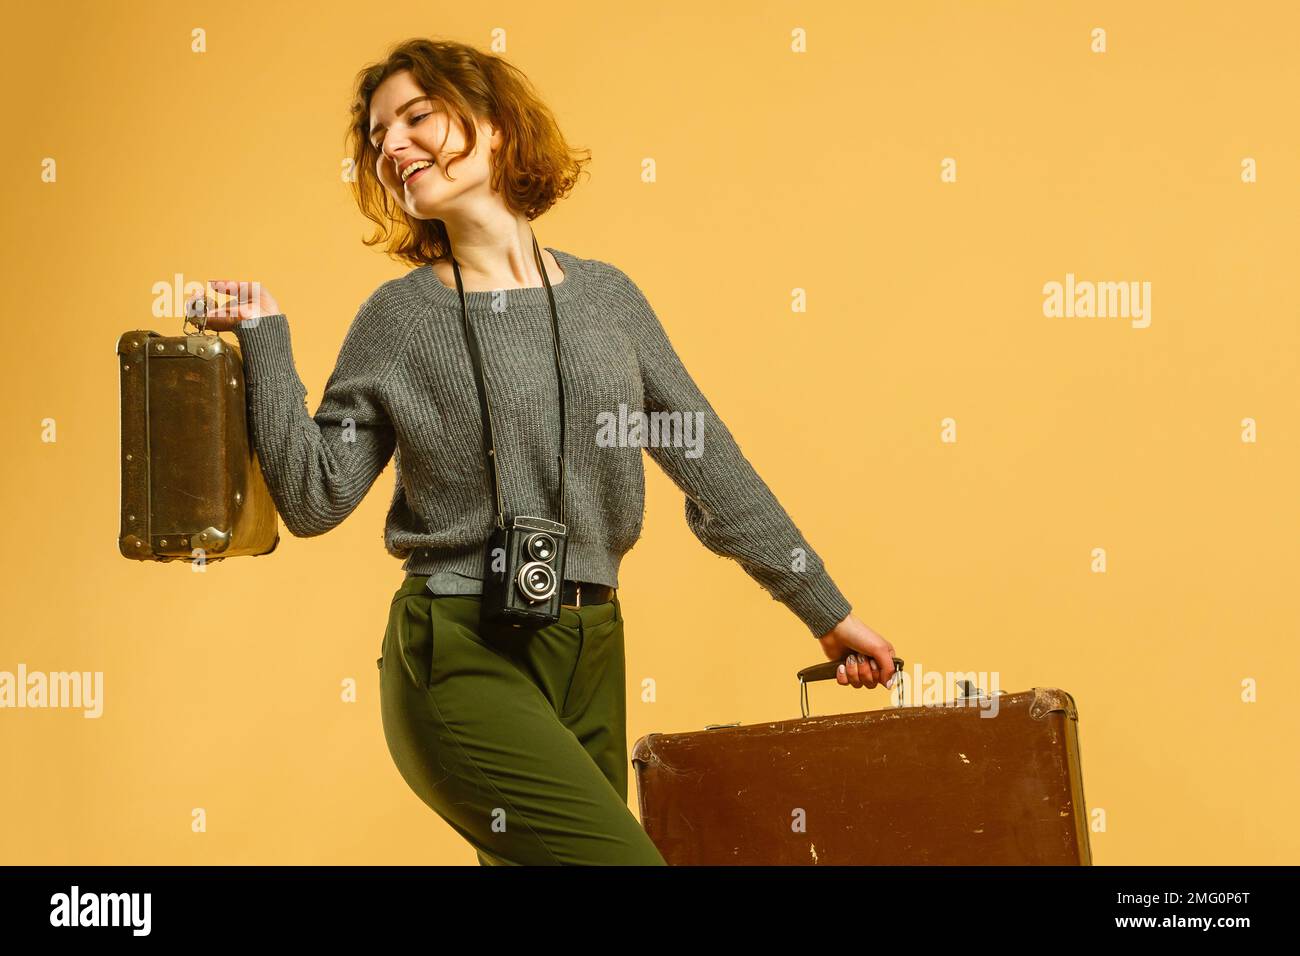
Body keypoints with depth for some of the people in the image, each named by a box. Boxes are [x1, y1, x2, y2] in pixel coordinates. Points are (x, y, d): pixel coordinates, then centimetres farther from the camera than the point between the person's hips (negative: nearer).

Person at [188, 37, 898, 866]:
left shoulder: (605, 295, 7)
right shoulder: (399, 317, 1)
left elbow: (712, 462, 9)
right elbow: (314, 497, -1)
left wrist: (826, 610, 10)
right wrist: (263, 339, -8)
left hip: (589, 653, 4)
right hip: (462, 657, -4)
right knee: (623, 855, -15)